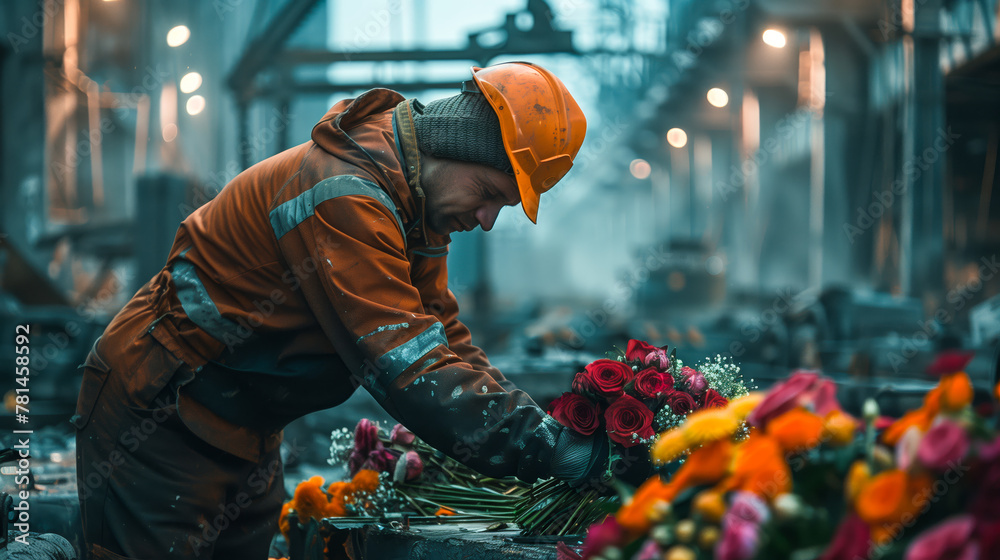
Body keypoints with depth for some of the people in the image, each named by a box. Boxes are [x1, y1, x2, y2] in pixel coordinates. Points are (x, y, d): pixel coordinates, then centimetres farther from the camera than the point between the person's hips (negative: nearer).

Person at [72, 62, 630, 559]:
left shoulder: (413, 205, 2)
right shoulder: (345, 195, -30)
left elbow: (444, 337, 4)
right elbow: (412, 371, -35)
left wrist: (539, 427, -10)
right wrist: (561, 450, -33)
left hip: (239, 428, 9)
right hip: (156, 415, -9)